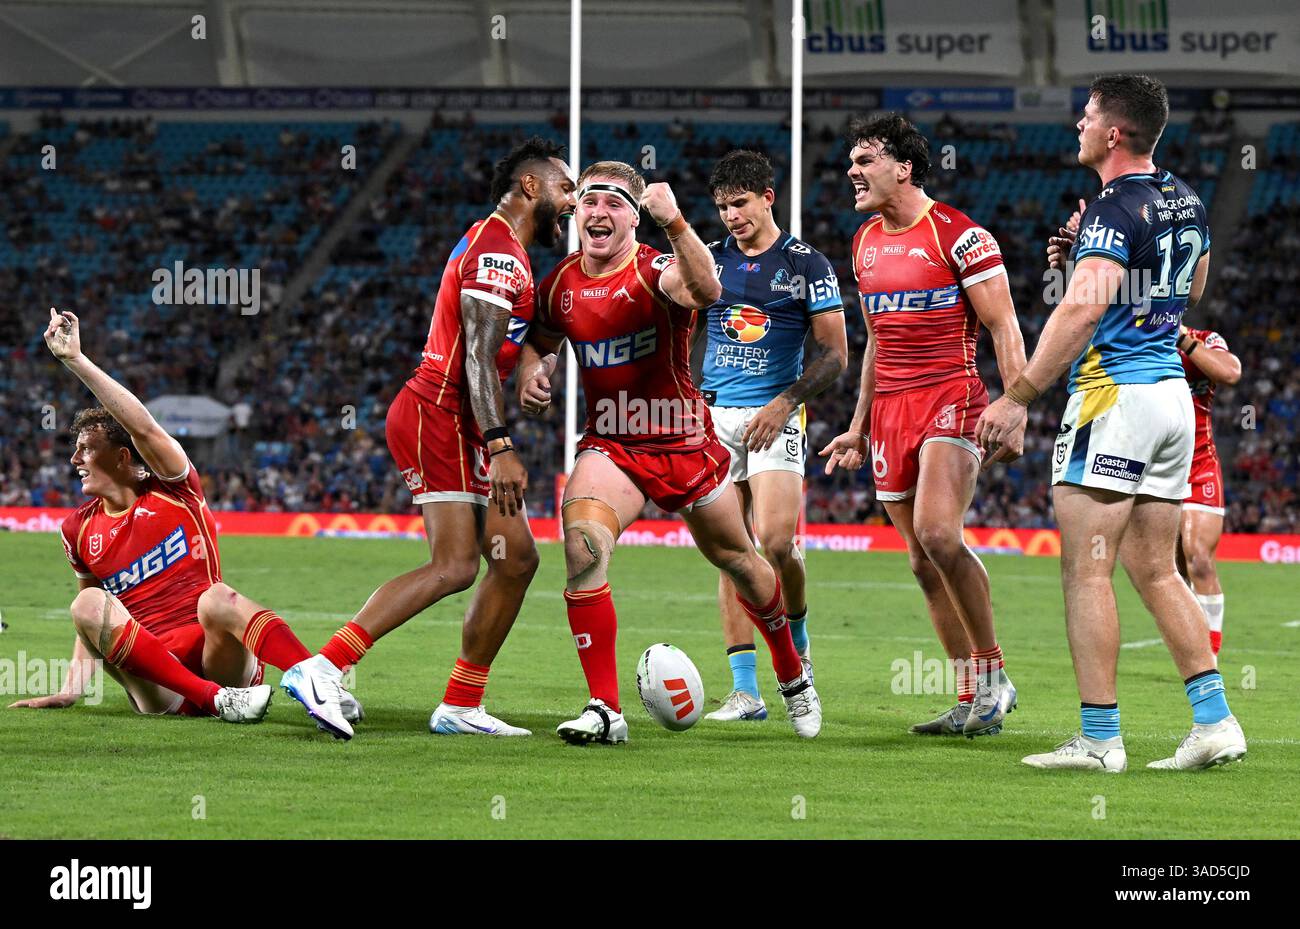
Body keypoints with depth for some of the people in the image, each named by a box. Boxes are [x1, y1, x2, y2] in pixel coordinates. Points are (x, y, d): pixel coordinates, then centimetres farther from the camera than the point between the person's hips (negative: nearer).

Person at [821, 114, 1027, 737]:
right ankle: (973, 701, 8)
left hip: (950, 399, -7)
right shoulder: (866, 242, 15)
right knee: (923, 560, 3)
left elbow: (1004, 328, -7)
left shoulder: (958, 235, -7)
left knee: (937, 534, -23)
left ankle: (993, 676, -10)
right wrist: (858, 427, 23)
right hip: (890, 407, 7)